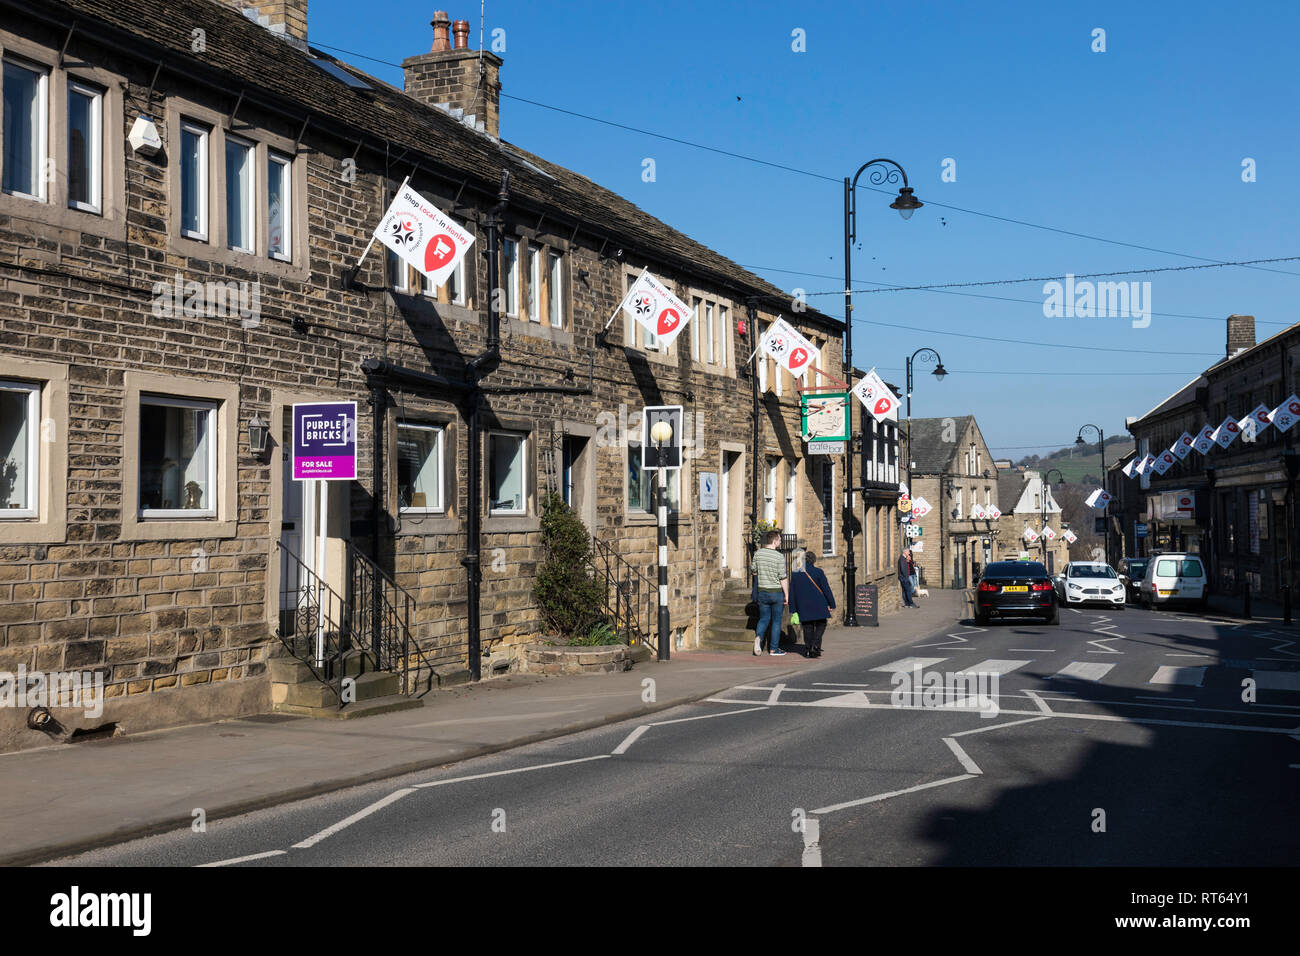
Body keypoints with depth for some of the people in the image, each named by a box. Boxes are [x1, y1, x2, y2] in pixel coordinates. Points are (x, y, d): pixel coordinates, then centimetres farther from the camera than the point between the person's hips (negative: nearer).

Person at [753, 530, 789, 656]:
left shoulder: (758, 554, 0)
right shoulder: (779, 557, -15)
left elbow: (754, 572, 10)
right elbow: (783, 578, -14)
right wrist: (787, 595, -6)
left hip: (762, 592, 4)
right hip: (777, 592, -4)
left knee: (764, 619, 14)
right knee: (776, 620, 8)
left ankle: (758, 637, -14)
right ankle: (774, 649, 12)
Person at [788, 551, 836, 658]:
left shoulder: (795, 574, 5)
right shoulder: (818, 572, -6)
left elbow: (792, 593, 7)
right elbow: (826, 589, -6)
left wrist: (792, 609, 11)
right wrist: (832, 604, 1)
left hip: (803, 607, 3)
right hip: (818, 604, -3)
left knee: (808, 627, 11)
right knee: (821, 625, 8)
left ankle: (808, 649, 9)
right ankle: (815, 646, -10)